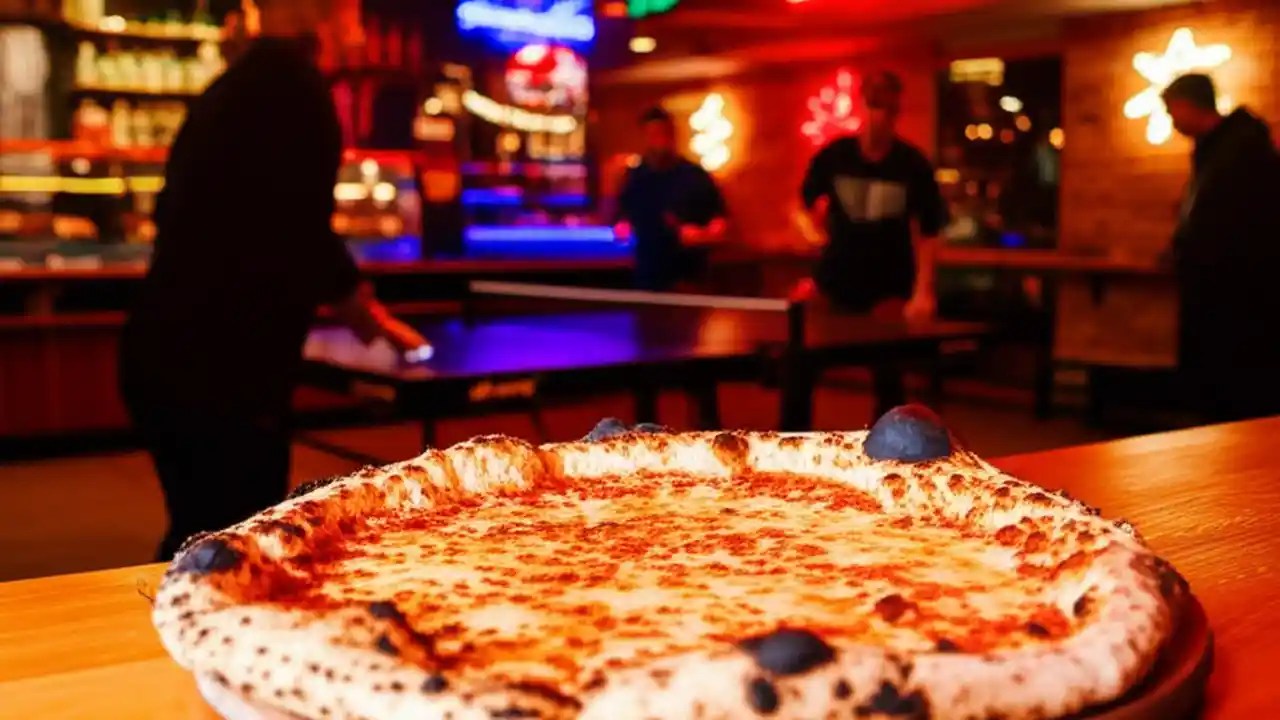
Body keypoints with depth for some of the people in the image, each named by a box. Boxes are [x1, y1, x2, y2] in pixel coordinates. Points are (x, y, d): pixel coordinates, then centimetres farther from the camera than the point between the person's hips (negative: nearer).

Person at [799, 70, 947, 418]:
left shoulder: (913, 164, -9)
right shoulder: (832, 156, -6)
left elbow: (928, 230, -6)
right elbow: (810, 199, 15)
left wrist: (923, 290, -13)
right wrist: (832, 234, 7)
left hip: (890, 285, -1)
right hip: (835, 279, 2)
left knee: (887, 373, 2)